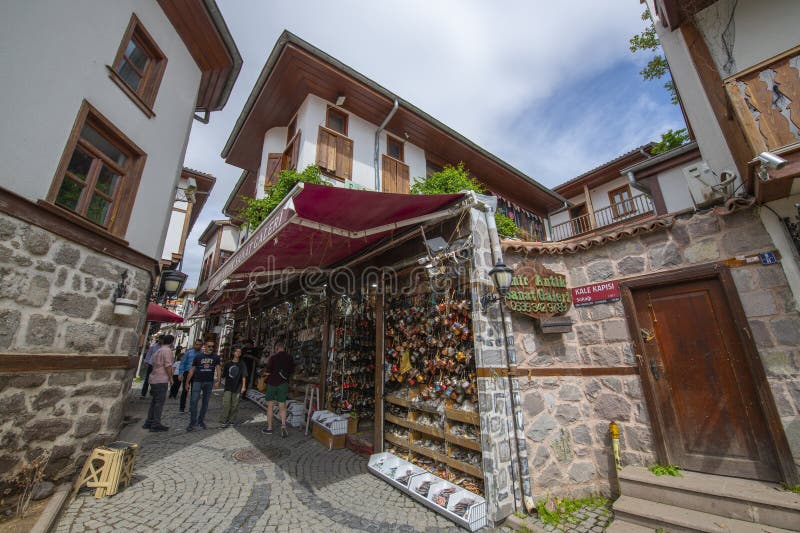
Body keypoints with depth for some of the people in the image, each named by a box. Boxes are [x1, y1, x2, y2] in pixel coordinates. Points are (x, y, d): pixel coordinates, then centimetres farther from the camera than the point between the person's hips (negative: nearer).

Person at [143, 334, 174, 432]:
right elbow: (168, 366, -17)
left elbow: (152, 364, 21)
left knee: (154, 401, 16)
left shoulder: (158, 351, 15)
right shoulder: (167, 350, -13)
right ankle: (156, 424, -2)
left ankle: (149, 422, 22)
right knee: (160, 402, -4)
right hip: (161, 380, -9)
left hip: (154, 379, 9)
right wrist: (171, 377, -7)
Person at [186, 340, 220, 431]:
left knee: (205, 402, 9)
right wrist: (187, 382, 3)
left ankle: (201, 420, 23)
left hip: (209, 382, 1)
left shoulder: (216, 357, 3)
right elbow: (192, 370, 6)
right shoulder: (198, 357, 2)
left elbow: (217, 368, -6)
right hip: (197, 381, -1)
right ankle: (193, 422, 4)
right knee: (194, 401, -8)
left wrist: (218, 380, -18)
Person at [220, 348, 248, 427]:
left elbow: (244, 376, -2)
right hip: (228, 387, 1)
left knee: (234, 405, 4)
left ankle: (232, 420, 16)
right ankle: (223, 420, 6)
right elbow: (223, 374, 12)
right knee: (226, 404, -5)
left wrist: (243, 386, -8)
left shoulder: (242, 364, 2)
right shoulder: (228, 363, 6)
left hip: (237, 388, -1)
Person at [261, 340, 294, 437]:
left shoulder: (273, 357, -13)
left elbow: (268, 372, -11)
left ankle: (269, 428, 19)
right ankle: (283, 426, -6)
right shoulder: (289, 358, -3)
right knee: (282, 406, 9)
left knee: (270, 406, 12)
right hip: (283, 384, 3)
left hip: (272, 383, -2)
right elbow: (292, 371, 5)